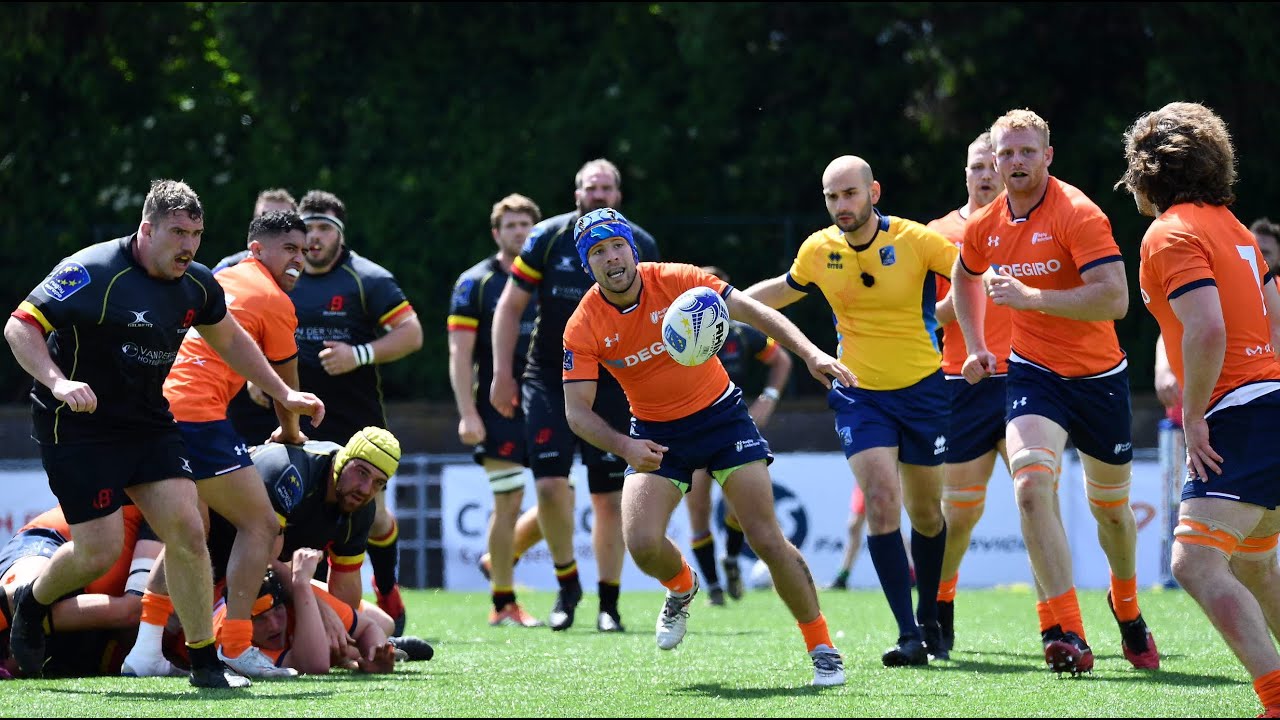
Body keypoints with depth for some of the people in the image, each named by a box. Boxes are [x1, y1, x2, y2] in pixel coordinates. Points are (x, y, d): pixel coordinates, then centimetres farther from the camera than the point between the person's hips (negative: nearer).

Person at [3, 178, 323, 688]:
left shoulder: (197, 285, 2)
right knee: (101, 551, -10)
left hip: (149, 421, 6)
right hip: (79, 426, -6)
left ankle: (205, 662, 1)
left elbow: (229, 340, 22)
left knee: (187, 530, -8)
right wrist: (57, 381, -35)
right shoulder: (93, 273, -19)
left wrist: (284, 395, 19)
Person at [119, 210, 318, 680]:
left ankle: (146, 652, 13)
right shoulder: (275, 303, 2)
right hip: (195, 413, -8)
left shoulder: (220, 280, 25)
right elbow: (285, 388, 12)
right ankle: (236, 649, -7)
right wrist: (290, 434, 33)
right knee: (260, 524, -1)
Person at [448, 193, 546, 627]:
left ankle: (499, 558, 20)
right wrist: (467, 413, -15)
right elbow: (459, 353, -6)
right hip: (498, 409, -5)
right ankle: (503, 604, 4)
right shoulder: (475, 283, -1)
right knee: (509, 503, -5)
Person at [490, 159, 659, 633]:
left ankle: (609, 605, 11)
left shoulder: (640, 248, 0)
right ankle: (567, 584, 10)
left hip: (610, 384, 1)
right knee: (550, 484, -12)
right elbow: (510, 306, 4)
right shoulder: (547, 239, -3)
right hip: (549, 377, -1)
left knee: (609, 497, 0)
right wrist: (502, 373, -1)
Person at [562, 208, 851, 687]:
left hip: (721, 414, -1)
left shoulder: (676, 281, -14)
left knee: (766, 538, -11)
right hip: (656, 435, 1)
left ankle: (822, 649, 1)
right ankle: (682, 586, 19)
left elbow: (754, 313, -14)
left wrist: (811, 353, -28)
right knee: (642, 542, -19)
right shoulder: (583, 328, -12)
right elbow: (577, 411, -13)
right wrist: (624, 447, -31)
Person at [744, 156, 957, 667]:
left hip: (923, 389, -1)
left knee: (925, 511, 11)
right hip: (859, 395, 1)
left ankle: (929, 622, 33)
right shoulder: (818, 250, -3)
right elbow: (785, 288, 19)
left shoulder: (915, 240, -13)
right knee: (881, 502, -17)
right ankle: (909, 636, -16)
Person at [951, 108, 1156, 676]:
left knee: (1110, 506, 13)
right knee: (1031, 484, -23)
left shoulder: (1078, 215, -17)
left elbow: (1115, 299, -27)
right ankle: (1065, 634, -27)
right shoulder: (985, 226, 1)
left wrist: (1032, 297, -31)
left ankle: (1127, 609, 44)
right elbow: (965, 278, 25)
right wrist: (975, 346, 15)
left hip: (1098, 377, -2)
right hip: (1033, 371, 2)